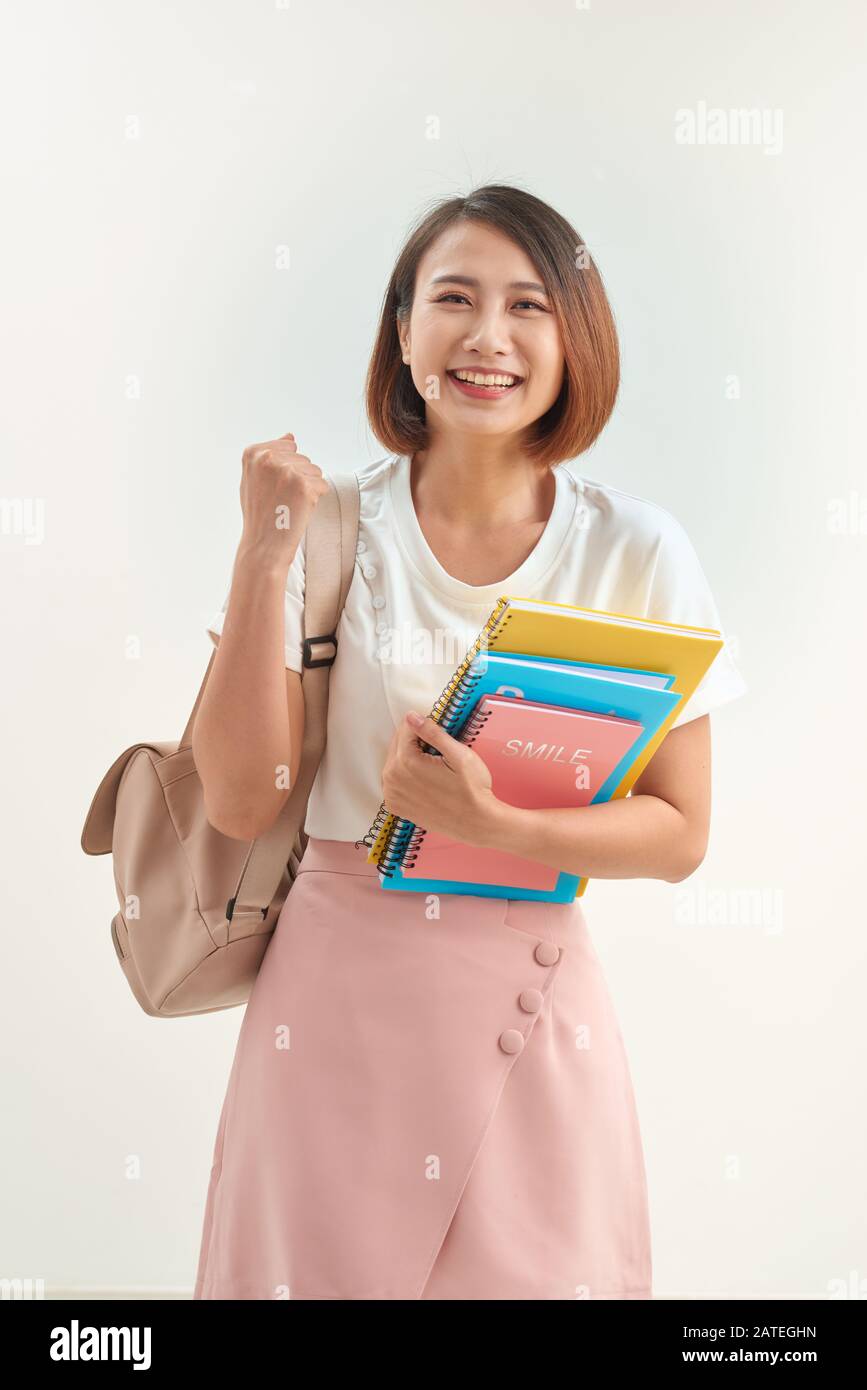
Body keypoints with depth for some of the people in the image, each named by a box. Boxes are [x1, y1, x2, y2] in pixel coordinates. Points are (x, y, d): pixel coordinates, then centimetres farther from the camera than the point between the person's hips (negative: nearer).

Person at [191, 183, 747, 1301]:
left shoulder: (638, 552, -6)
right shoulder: (332, 526, -6)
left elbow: (679, 836, -4)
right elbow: (240, 805, -9)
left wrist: (489, 823, -20)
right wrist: (265, 554, -16)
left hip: (531, 1000, 0)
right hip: (337, 993, 0)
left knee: (532, 1270, 11)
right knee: (320, 1265, 14)